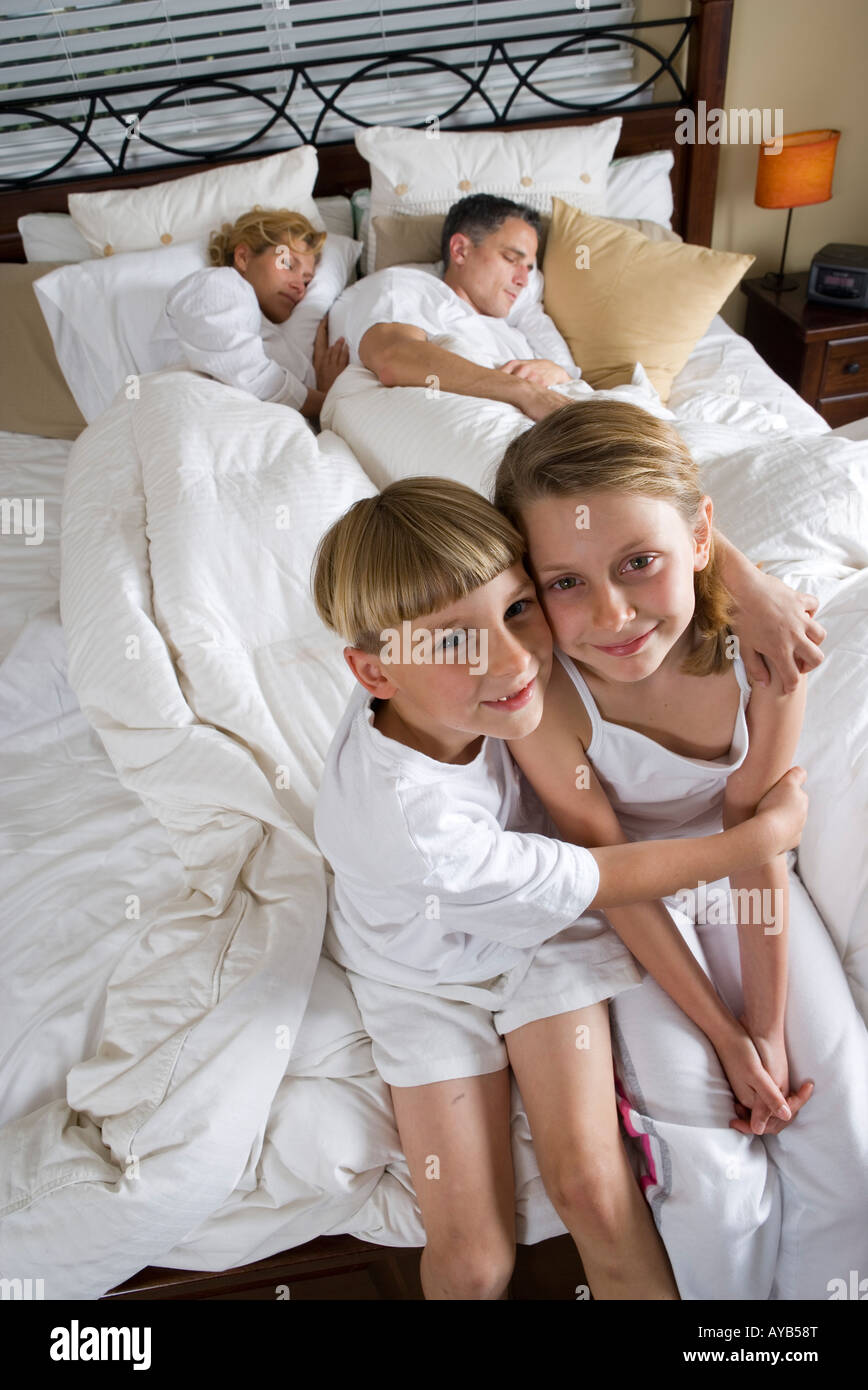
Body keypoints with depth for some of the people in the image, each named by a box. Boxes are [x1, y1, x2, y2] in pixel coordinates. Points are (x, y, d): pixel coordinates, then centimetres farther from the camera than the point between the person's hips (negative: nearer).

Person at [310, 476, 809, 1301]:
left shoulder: (478, 688, -27)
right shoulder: (411, 824, -40)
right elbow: (609, 881, -24)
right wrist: (764, 835, -14)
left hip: (545, 933, 4)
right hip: (427, 977, -3)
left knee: (591, 1190, -5)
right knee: (472, 1258, -1)